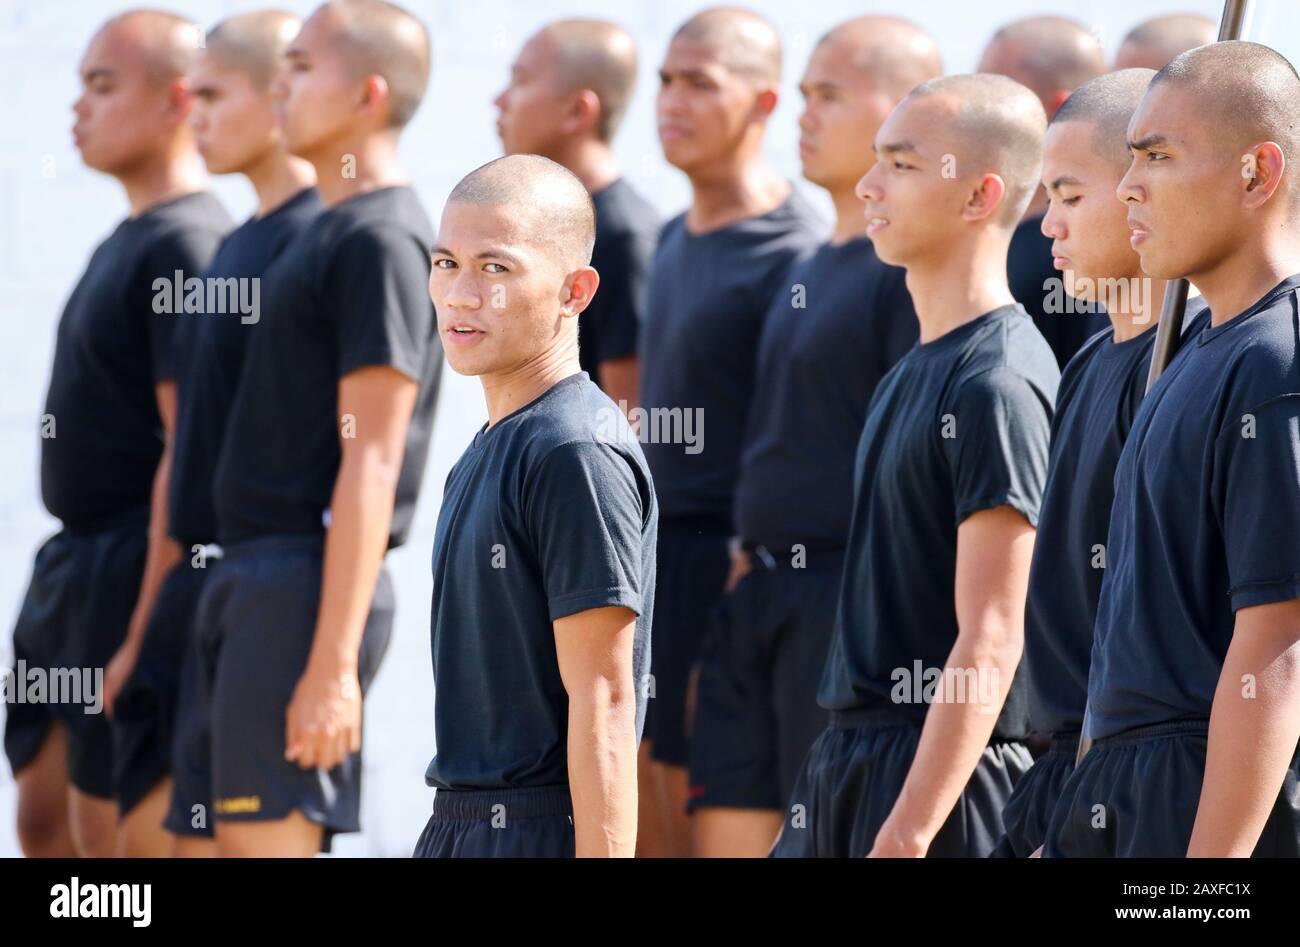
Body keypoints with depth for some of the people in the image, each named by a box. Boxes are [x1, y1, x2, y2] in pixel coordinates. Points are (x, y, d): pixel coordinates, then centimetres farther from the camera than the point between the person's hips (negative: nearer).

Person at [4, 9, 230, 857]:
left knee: (109, 830, -6)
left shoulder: (188, 247, -16)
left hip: (137, 573, -10)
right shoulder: (130, 242, 15)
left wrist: (144, 633, -23)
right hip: (74, 564, 10)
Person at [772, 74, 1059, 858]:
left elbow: (989, 644, -19)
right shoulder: (915, 371, 15)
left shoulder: (995, 386, -15)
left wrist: (906, 833, -22)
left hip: (944, 776, -9)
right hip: (847, 762, 9)